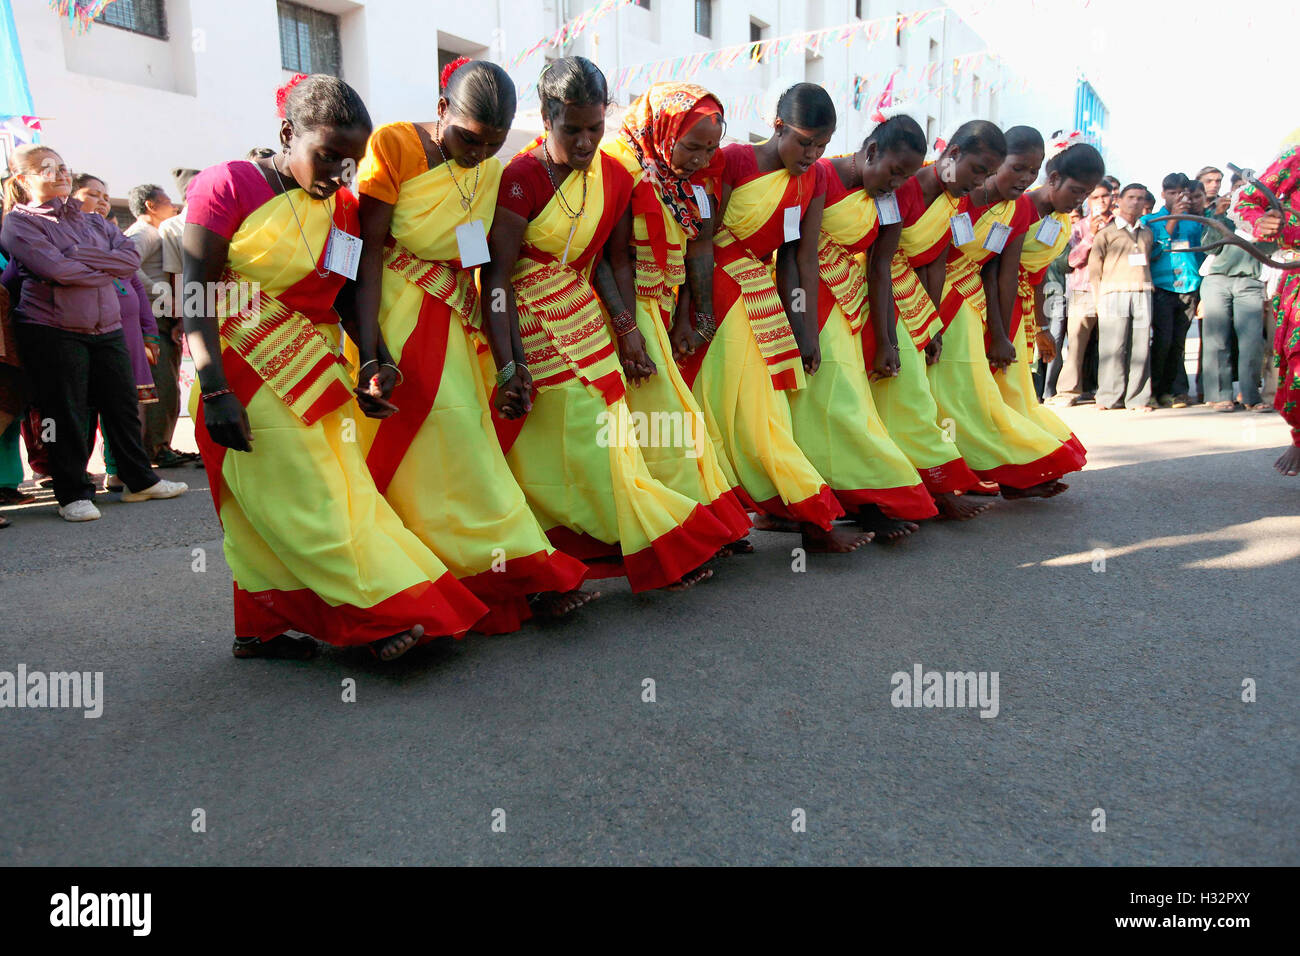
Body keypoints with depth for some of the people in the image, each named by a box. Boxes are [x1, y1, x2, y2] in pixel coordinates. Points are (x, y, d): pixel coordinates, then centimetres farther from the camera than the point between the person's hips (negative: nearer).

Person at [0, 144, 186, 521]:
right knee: (67, 415, 0)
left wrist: (80, 256, -10)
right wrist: (107, 269, -4)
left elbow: (131, 257, 0)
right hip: (53, 331, -5)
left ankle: (140, 481, 21)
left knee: (123, 406, 9)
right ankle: (73, 494, 11)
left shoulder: (94, 222, 16)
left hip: (107, 328, 5)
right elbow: (54, 269, -15)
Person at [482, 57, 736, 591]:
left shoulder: (615, 177, 2)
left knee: (599, 442, 1)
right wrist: (508, 367, -24)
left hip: (582, 317, 4)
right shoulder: (521, 177, -15)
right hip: (526, 326, -4)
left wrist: (626, 329, 4)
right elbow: (497, 277, -18)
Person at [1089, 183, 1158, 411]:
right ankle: (1110, 398, -3)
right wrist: (1099, 297, -4)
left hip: (1142, 294, 4)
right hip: (1114, 294, -3)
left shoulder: (1147, 233, 22)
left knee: (1141, 347, -1)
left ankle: (1138, 397, 1)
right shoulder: (1107, 232, 9)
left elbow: (1151, 257, 27)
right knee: (1112, 347, -7)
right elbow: (1094, 266, 4)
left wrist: (1145, 285, 11)